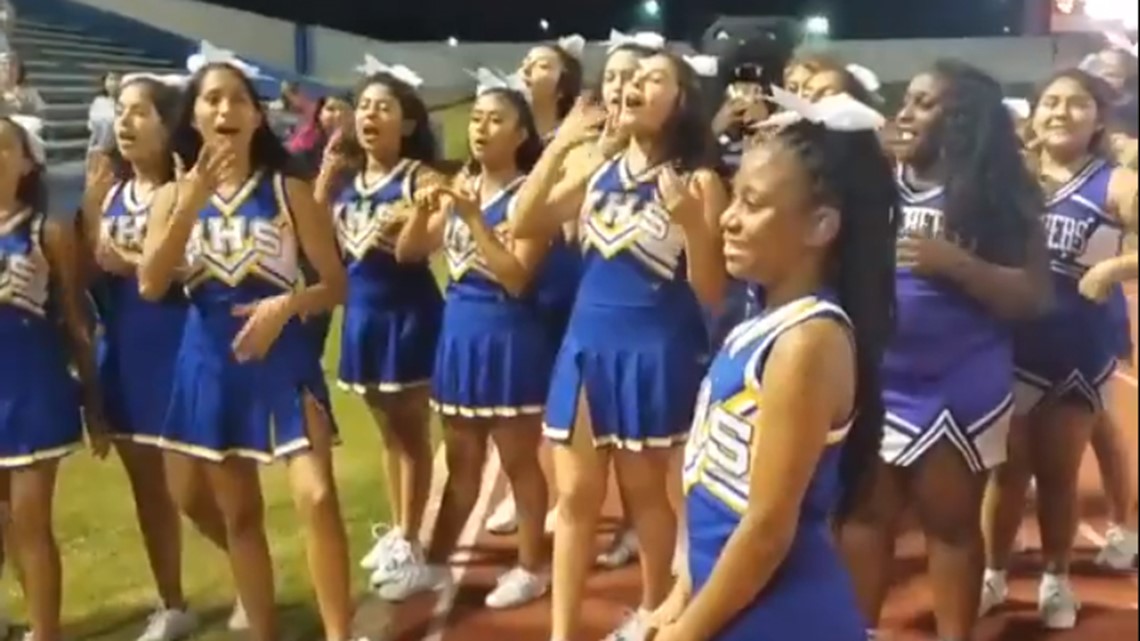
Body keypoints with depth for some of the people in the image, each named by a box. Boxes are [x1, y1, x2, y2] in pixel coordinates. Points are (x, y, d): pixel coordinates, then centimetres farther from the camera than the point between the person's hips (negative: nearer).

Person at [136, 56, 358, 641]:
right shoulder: (172, 195, 5)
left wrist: (286, 304, -18)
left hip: (282, 359, -2)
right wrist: (192, 201, -17)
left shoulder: (289, 190, 0)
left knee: (316, 497, -15)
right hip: (211, 364, 3)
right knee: (238, 513, 11)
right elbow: (150, 286, -9)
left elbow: (336, 284, 1)